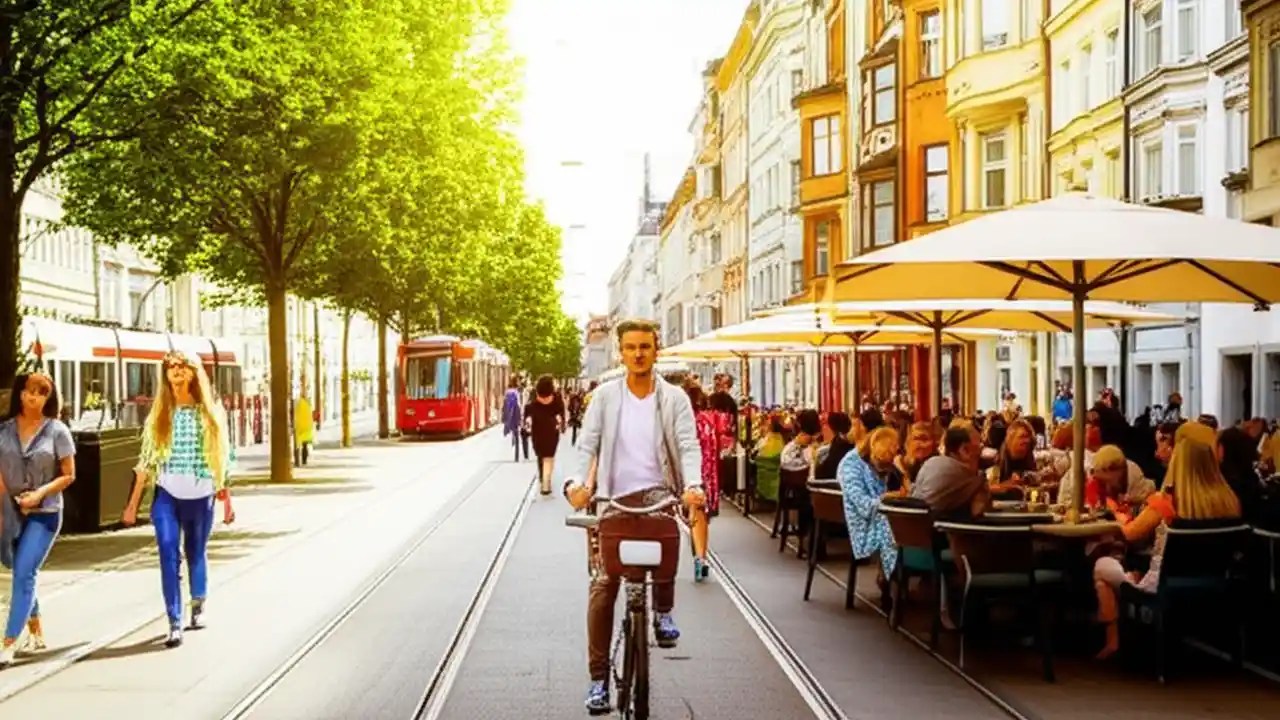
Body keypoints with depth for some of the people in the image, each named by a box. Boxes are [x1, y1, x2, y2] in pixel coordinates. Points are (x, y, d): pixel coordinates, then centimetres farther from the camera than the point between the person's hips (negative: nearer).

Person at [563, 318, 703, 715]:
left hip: (657, 491, -1)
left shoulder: (674, 398, 3)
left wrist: (692, 485, -24)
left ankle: (664, 612, -8)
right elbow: (588, 444, -1)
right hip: (615, 498, 1)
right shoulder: (604, 396, 5)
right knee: (603, 583, -3)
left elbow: (688, 445, -6)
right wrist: (579, 483, -18)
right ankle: (599, 676, 6)